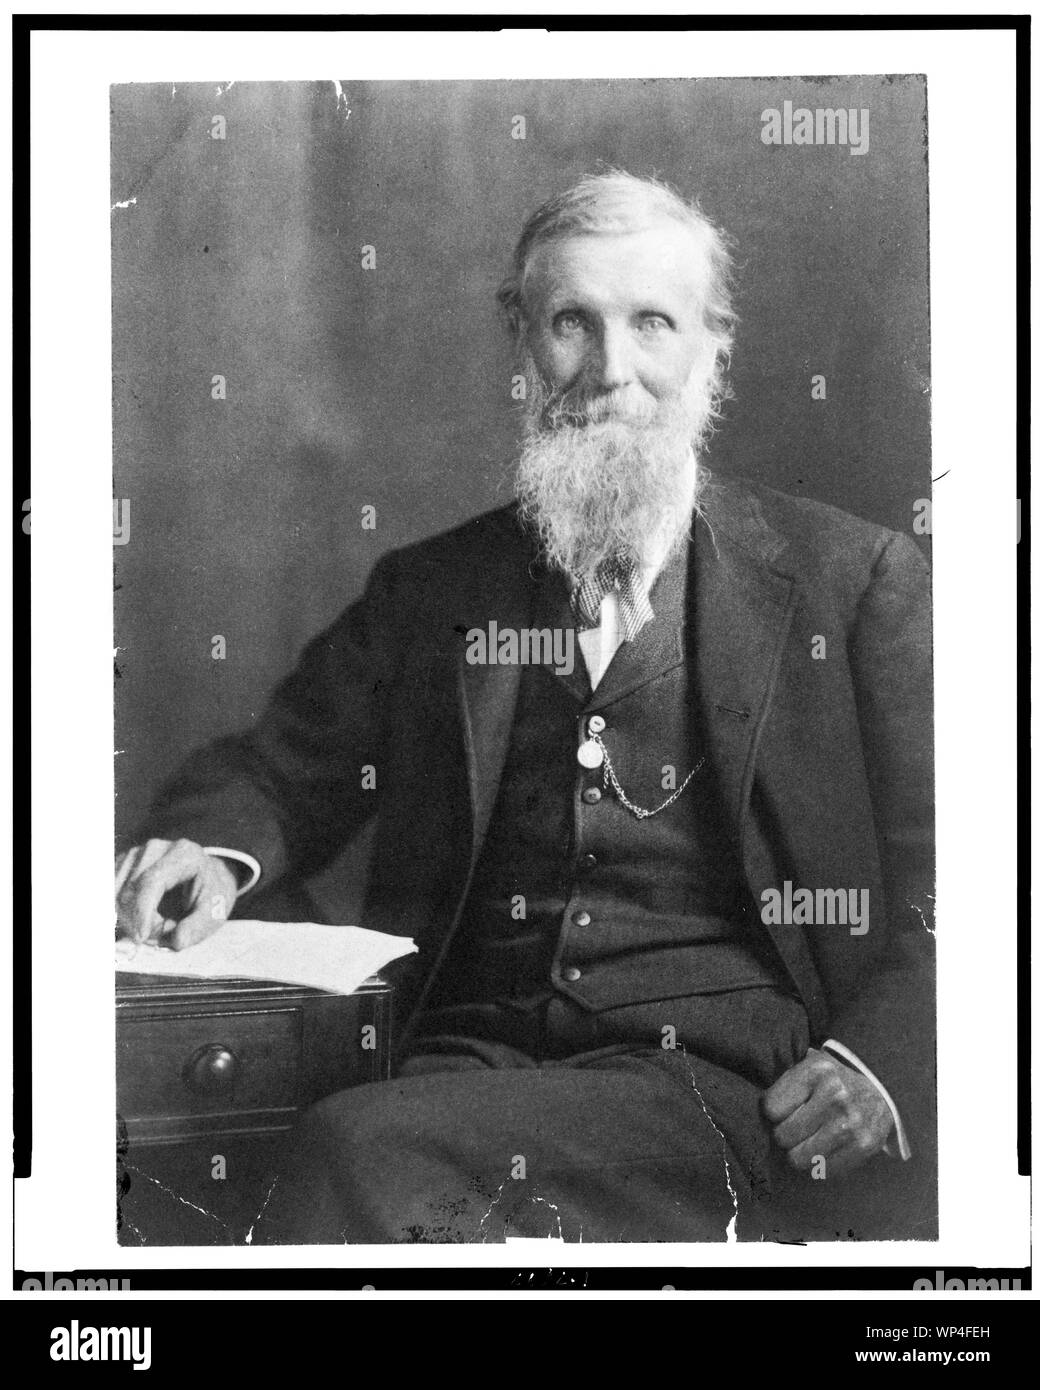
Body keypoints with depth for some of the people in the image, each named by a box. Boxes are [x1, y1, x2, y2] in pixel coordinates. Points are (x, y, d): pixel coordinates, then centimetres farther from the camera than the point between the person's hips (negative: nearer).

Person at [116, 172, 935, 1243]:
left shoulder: (854, 580, 8)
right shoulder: (428, 592, 17)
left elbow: (939, 880, 5)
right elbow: (279, 771, 18)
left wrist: (882, 1061, -13)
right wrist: (211, 855, -6)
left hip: (747, 1087, -3)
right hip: (480, 1063, 4)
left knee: (363, 1149, -29)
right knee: (356, 1151, -31)